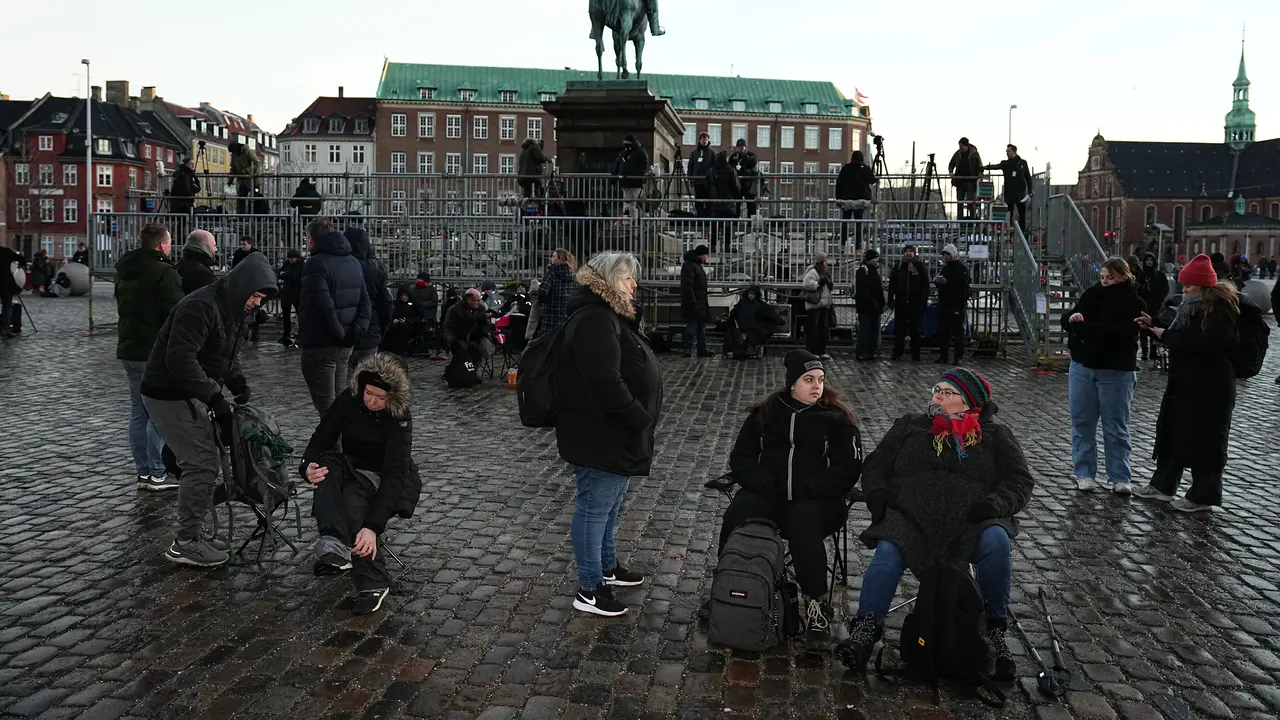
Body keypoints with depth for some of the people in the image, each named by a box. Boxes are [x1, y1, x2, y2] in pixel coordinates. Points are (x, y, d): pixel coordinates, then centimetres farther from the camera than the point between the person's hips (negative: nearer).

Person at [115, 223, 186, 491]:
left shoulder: (124, 272, 14)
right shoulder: (164, 272, -15)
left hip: (129, 349, 9)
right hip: (156, 352, -9)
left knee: (138, 413, 13)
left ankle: (143, 472, 18)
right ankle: (157, 475, 0)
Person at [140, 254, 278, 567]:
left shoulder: (232, 309, 8)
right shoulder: (201, 306, -24)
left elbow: (226, 354, 18)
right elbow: (180, 359, -30)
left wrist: (238, 382, 0)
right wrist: (216, 398, -29)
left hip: (188, 394, 10)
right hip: (168, 395, -10)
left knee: (208, 460, 12)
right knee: (202, 463, -11)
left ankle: (192, 534, 21)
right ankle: (185, 543, -1)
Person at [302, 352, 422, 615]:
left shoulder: (399, 418, -23)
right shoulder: (348, 401, -10)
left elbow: (394, 473, -32)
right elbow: (321, 439, -7)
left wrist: (373, 525, -44)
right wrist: (308, 466, -33)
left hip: (387, 482, -4)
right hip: (353, 471, 5)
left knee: (352, 501, -36)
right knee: (327, 464, -29)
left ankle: (374, 584, -24)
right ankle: (334, 543, -47)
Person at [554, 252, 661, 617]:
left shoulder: (611, 316, 14)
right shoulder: (595, 320, -22)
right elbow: (606, 383, -30)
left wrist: (640, 420, 14)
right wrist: (640, 420, -21)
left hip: (616, 435, 11)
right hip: (601, 436, -11)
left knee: (610, 504, 23)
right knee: (596, 507, 0)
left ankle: (608, 566, 40)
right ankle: (589, 589, 12)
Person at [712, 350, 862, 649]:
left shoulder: (837, 418, 4)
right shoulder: (765, 413, 12)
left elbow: (848, 470, -3)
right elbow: (741, 458, 10)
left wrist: (802, 488, -14)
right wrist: (767, 484, -9)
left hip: (816, 500, -2)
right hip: (767, 494, 2)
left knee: (804, 527, -35)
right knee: (736, 517, -28)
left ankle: (817, 606, -22)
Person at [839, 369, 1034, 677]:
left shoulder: (995, 436, 18)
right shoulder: (910, 426, 22)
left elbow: (1020, 480, 11)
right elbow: (876, 464, 21)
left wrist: (995, 503, -10)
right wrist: (877, 493, -1)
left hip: (970, 524, 0)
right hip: (909, 518, 1)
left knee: (996, 541, -32)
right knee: (888, 553, -31)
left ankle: (993, 629, -17)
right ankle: (866, 628, -28)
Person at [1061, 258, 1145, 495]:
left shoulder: (1134, 303, -9)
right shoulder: (1092, 294, 5)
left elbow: (1122, 334, -23)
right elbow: (1066, 320, 6)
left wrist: (1084, 327, -22)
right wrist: (1072, 318, -18)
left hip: (1116, 372, -4)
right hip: (1082, 367, 5)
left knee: (1116, 427, 4)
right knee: (1082, 423, 8)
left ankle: (1121, 478, 12)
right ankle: (1084, 473, 16)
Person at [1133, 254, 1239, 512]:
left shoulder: (1222, 309, -17)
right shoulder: (1193, 306, 12)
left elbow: (1207, 343, -30)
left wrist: (1167, 336, -23)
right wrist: (1155, 325, 11)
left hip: (1209, 388, -10)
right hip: (1183, 383, 10)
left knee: (1204, 441, 0)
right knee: (1171, 433, 15)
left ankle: (1202, 496, 10)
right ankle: (1162, 485, 27)